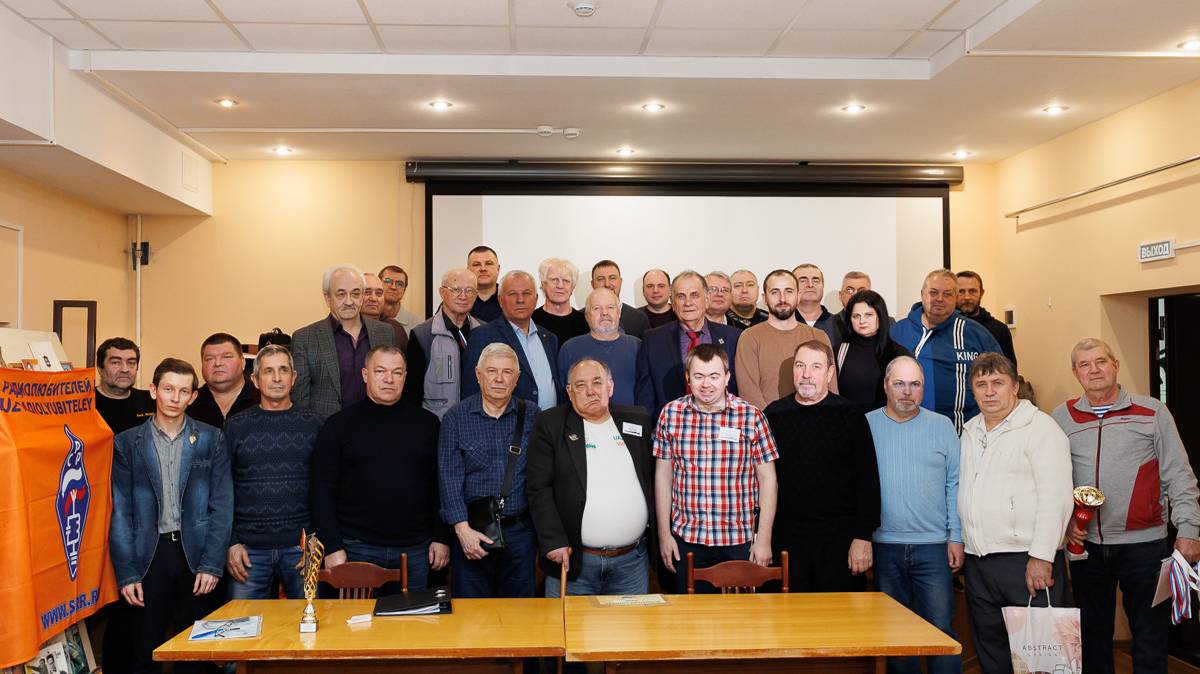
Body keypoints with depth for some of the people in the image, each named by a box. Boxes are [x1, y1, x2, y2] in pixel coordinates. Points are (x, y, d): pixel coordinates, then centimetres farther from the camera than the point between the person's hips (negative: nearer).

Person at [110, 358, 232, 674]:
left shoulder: (211, 439, 4)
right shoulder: (127, 443, 4)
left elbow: (221, 505, 0)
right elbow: (120, 513, 2)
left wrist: (212, 564, -7)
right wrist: (126, 573, -4)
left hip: (195, 553, 0)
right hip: (149, 555, 0)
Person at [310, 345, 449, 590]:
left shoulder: (427, 423, 6)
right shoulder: (339, 425, 1)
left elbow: (441, 487, 7)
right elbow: (322, 491, -2)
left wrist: (441, 538, 1)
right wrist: (332, 547, -8)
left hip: (416, 549, 2)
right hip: (358, 549, -1)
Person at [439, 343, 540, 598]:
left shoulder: (531, 416, 4)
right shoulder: (456, 418, 1)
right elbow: (450, 478, -5)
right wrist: (462, 529, -15)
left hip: (520, 530, 1)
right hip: (470, 531, -1)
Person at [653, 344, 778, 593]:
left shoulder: (751, 416, -5)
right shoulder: (671, 414, 0)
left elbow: (767, 479, -1)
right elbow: (663, 476, 5)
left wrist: (764, 539, -3)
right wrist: (664, 534, 4)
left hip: (740, 540, -1)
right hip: (686, 539, 1)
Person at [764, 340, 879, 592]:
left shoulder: (851, 416, -1)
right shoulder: (774, 415, 5)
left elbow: (868, 481, -3)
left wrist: (863, 536, -8)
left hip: (840, 540, -2)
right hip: (787, 539, 2)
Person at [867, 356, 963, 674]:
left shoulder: (942, 426, 5)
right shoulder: (866, 426, 2)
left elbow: (954, 485, 5)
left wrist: (956, 537, 0)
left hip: (933, 546, 0)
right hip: (884, 545, 1)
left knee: (940, 628, -1)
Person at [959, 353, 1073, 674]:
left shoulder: (1040, 427, -6)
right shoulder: (970, 432, 16)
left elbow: (1055, 499, -14)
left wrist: (1041, 557, -18)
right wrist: (959, 543, 14)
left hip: (1027, 561, -7)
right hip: (978, 562, 7)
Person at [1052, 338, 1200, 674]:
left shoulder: (1152, 412, -1)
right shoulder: (1061, 417, 4)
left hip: (1145, 543, -2)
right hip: (1086, 544, 2)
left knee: (1150, 637, 6)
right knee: (1093, 635, 12)